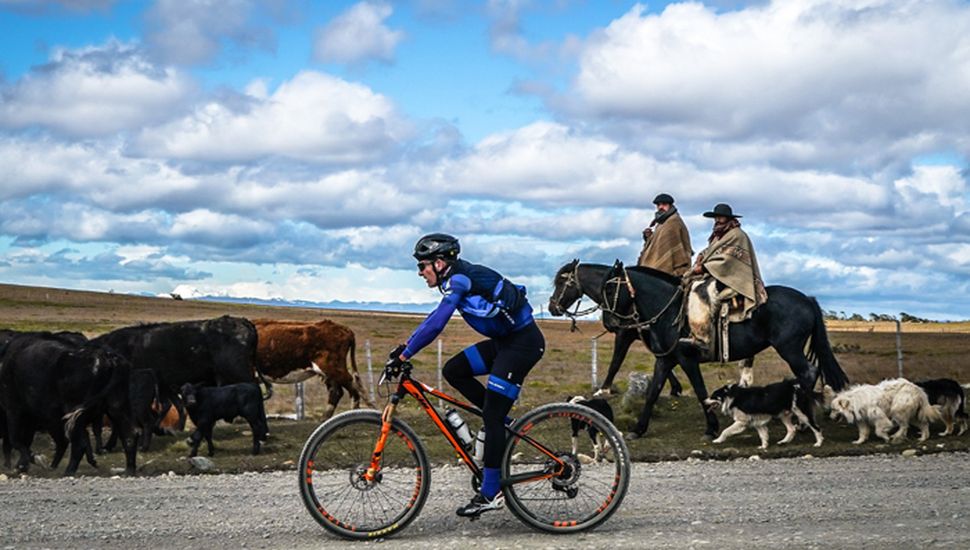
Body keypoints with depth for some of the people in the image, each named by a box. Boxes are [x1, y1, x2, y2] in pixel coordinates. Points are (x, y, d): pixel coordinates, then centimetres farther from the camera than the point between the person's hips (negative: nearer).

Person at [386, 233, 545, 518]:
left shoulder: (459, 279, -18)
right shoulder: (458, 278, 11)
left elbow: (436, 324, -26)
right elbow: (435, 318, 21)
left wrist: (405, 354, -21)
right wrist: (405, 345, 16)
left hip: (524, 342, -10)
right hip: (505, 341, 10)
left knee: (491, 417, -9)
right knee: (453, 371, 5)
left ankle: (490, 493, -4)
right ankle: (504, 425, 12)